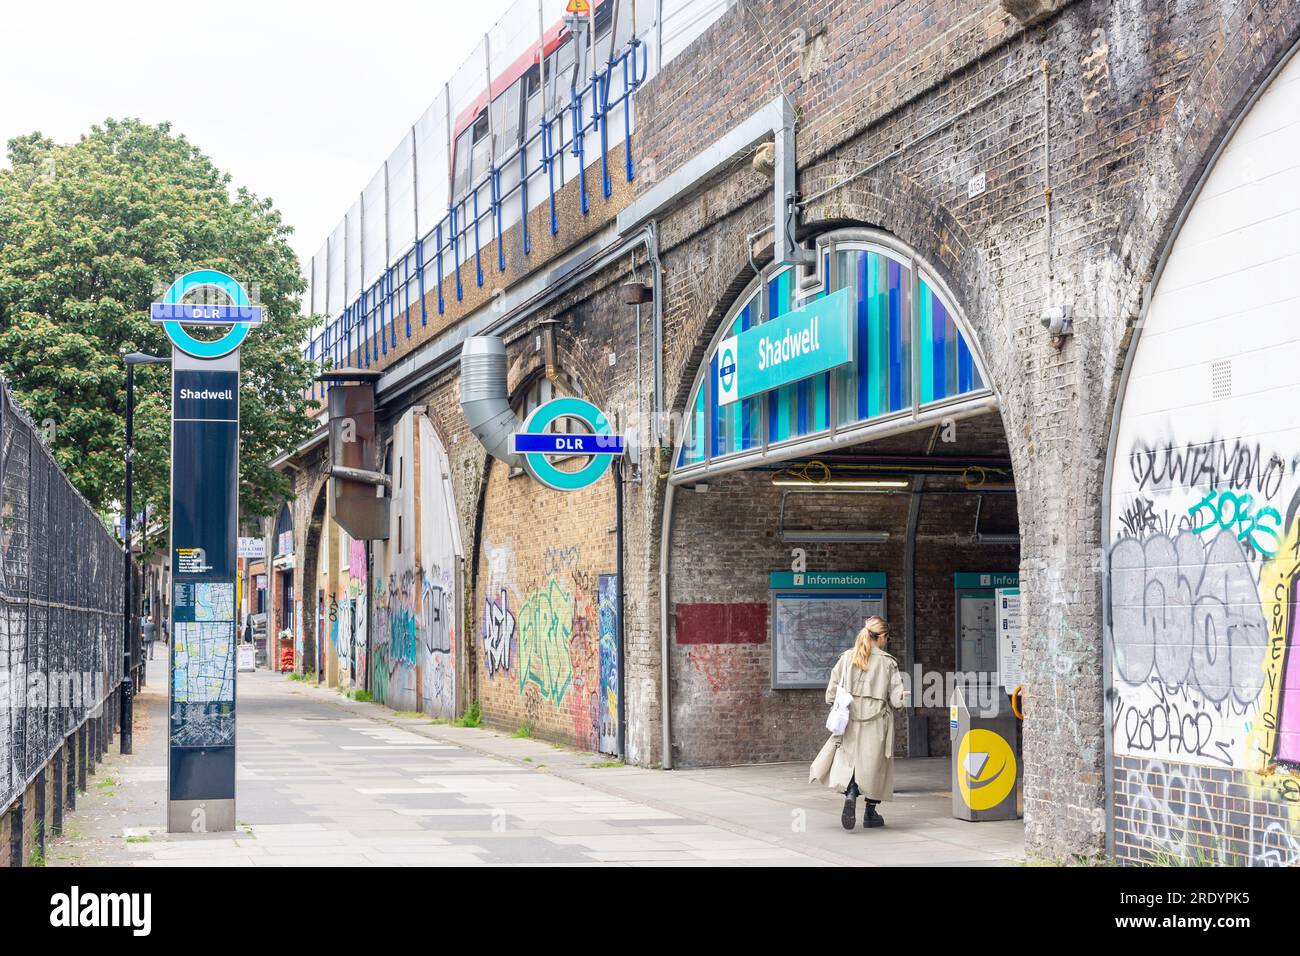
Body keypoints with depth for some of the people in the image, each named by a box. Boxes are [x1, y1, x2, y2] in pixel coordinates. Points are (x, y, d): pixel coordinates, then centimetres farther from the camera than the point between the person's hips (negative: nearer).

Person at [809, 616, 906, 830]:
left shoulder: (847, 657, 2)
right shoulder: (888, 662, -5)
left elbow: (831, 693, 1)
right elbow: (897, 699, -8)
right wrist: (890, 705, 13)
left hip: (850, 722, 2)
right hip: (877, 723, -2)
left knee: (848, 761, 10)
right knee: (875, 765, 12)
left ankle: (850, 795, -18)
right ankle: (870, 814, 19)